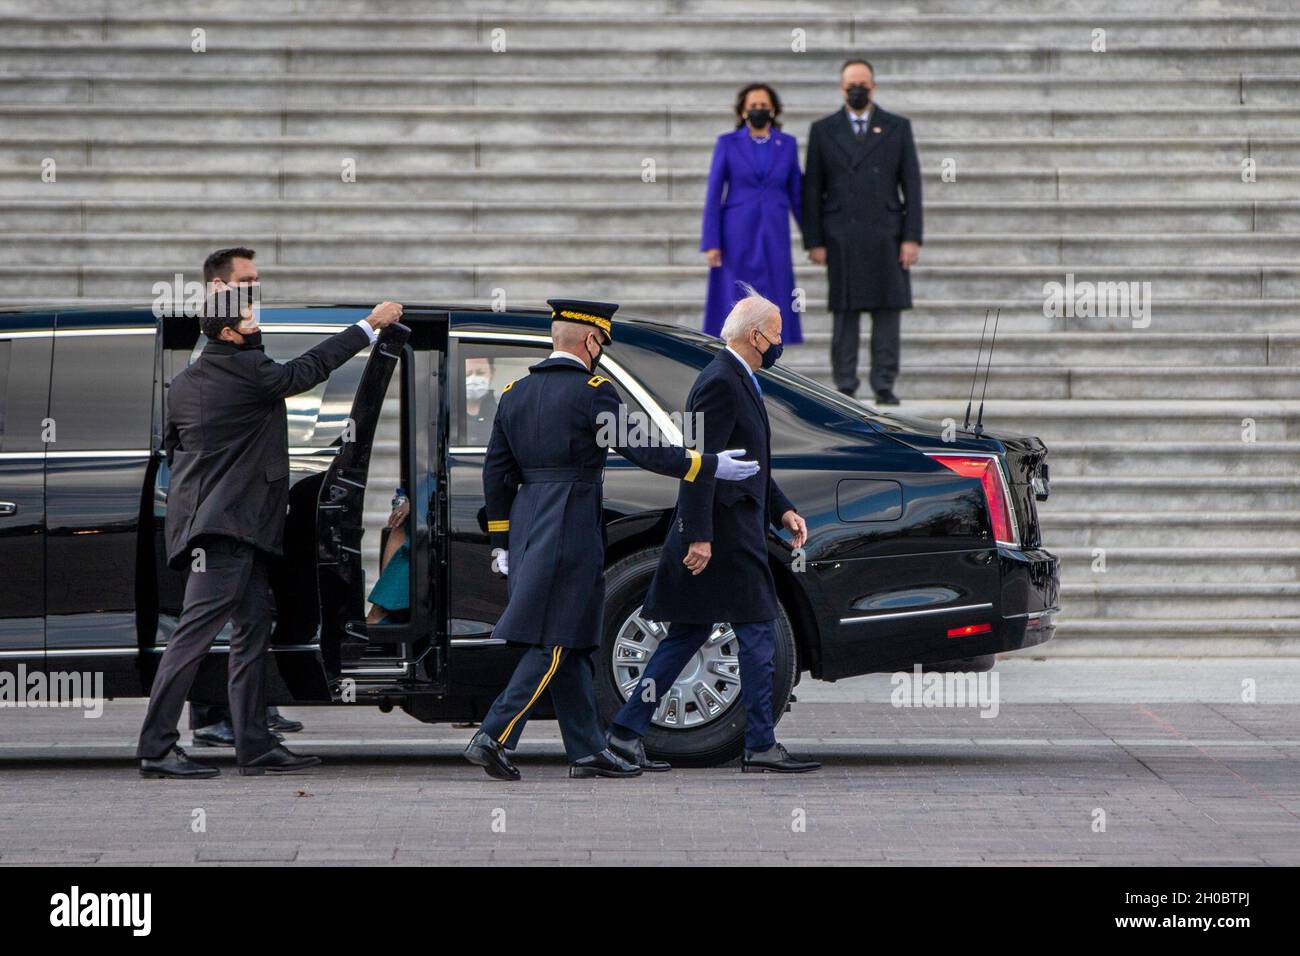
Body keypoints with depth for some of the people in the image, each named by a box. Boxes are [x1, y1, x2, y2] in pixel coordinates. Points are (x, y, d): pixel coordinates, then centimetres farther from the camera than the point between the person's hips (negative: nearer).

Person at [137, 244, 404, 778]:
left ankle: (255, 746, 12)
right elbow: (308, 370, -6)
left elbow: (171, 446, 20)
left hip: (215, 522, 10)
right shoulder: (245, 370, -12)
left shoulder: (183, 383, 12)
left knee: (254, 626, 12)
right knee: (197, 629, -11)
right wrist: (371, 324, 2)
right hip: (226, 524, -10)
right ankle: (156, 749, -13)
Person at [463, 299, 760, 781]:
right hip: (572, 531, -8)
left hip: (527, 526, 8)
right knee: (555, 641, -5)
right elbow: (641, 450, -12)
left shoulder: (515, 394, 11)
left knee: (570, 645, 12)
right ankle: (492, 738, -12)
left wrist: (501, 542, 17)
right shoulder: (592, 392, -10)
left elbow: (496, 473, 12)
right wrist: (711, 467, -4)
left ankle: (587, 750, 14)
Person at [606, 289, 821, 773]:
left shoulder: (737, 380, 18)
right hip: (724, 534, -11)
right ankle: (761, 746, 1)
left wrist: (783, 510, 18)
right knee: (757, 634, -4)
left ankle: (627, 730, 11)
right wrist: (699, 536, -23)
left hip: (736, 532, 11)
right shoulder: (721, 384, -16)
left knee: (688, 634, 11)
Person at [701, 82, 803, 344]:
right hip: (737, 235, -2)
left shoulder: (787, 144, 7)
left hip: (774, 236, 2)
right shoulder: (727, 143, -1)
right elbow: (713, 195, -2)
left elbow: (796, 194, 11)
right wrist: (710, 243, -9)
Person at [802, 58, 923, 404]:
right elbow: (812, 190, 6)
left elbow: (912, 185, 5)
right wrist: (814, 241, -2)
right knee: (844, 313, 0)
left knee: (888, 311, -1)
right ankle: (845, 386, 4)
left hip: (886, 238, 0)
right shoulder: (823, 130, 8)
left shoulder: (897, 128, 8)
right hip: (841, 239, 0)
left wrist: (912, 237, -3)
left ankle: (884, 386, 4)